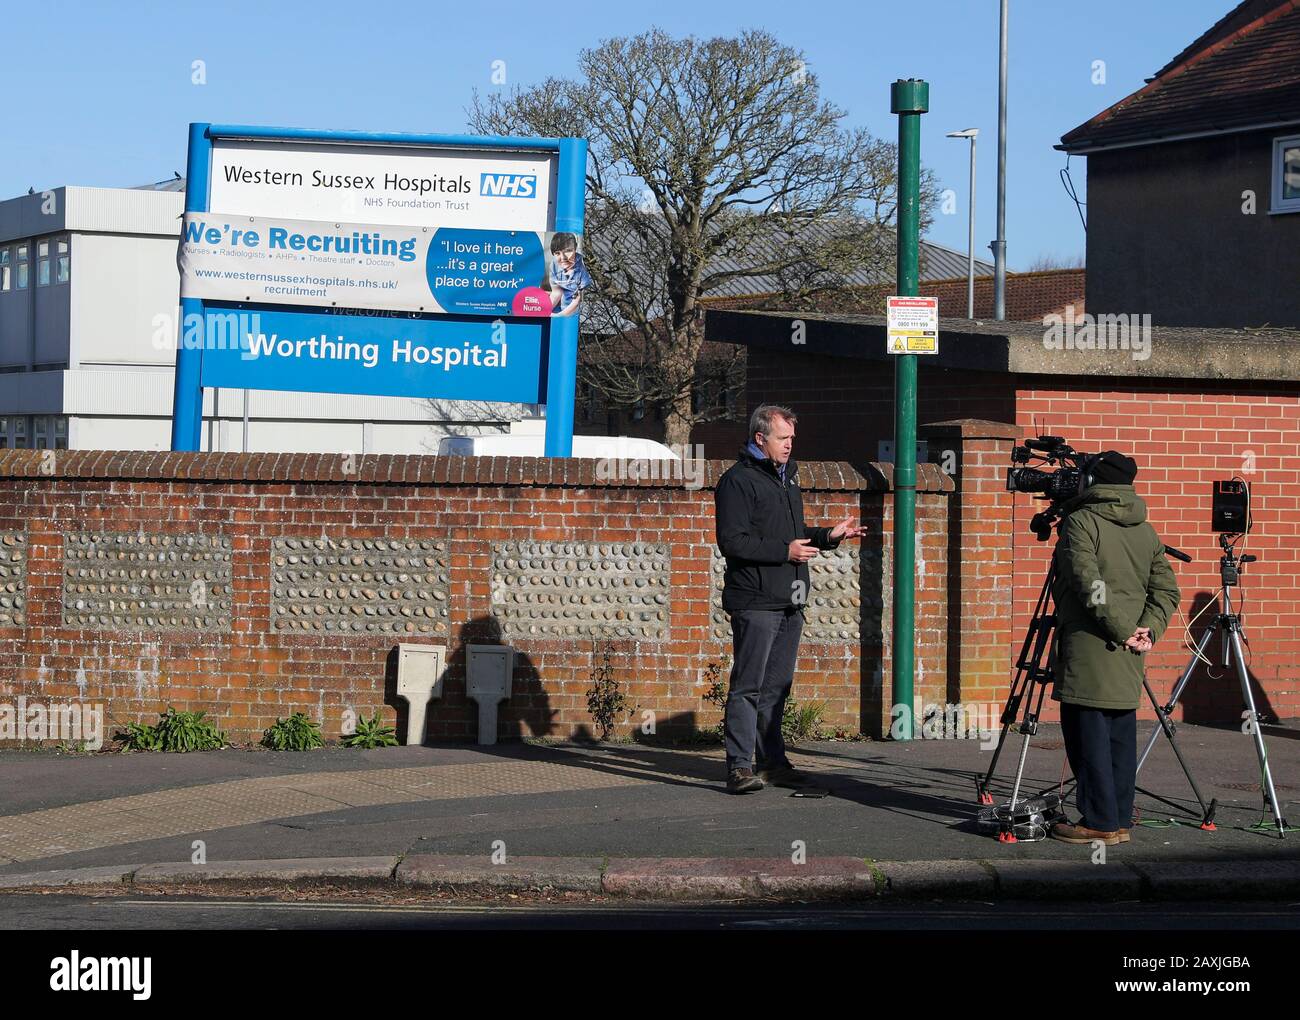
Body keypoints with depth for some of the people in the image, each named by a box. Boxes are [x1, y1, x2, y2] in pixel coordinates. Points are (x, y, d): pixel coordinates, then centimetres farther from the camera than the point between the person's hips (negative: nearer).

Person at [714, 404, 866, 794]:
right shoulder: (738, 481, -8)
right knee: (748, 686, -8)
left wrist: (829, 536, 14)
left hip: (789, 602, 8)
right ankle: (739, 766, -9)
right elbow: (732, 541, -16)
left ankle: (772, 761, 18)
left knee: (777, 686, 12)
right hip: (755, 602, -8)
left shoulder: (787, 476, 20)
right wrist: (785, 550, -17)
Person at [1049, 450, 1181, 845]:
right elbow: (1167, 590, 8)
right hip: (1127, 662, 7)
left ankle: (1099, 822, -3)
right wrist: (1146, 630, 0)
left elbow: (1088, 583, -18)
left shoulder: (1080, 521, -7)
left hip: (1088, 649, -7)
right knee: (1121, 736, 11)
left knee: (1088, 736, -3)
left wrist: (1123, 630, -15)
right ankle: (1120, 820, 14)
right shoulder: (1146, 531, 13)